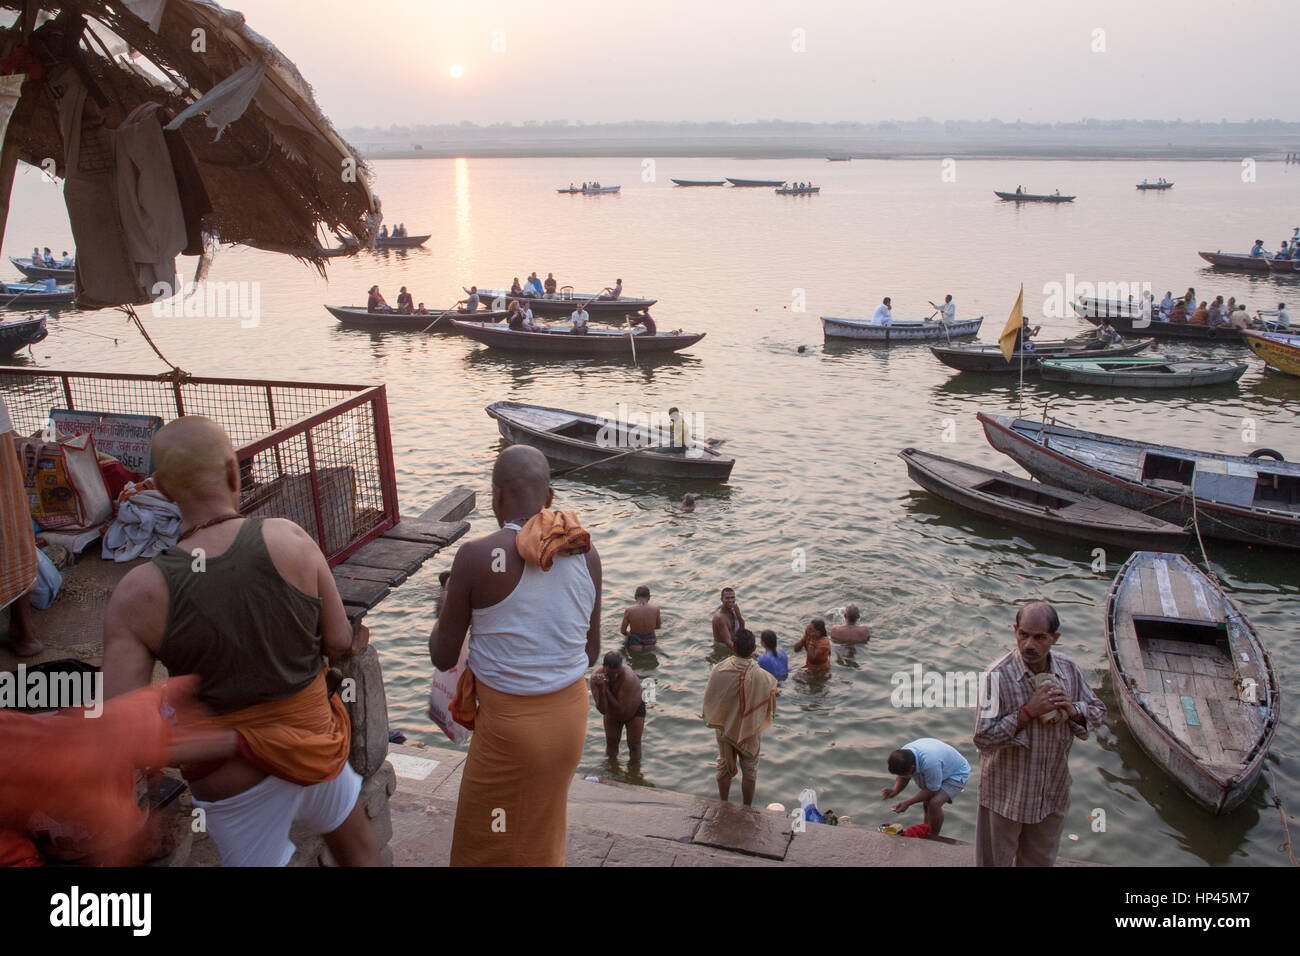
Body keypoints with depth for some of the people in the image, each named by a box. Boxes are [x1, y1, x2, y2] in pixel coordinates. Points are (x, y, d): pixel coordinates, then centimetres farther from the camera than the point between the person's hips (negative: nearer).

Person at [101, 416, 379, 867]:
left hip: (232, 778, -1)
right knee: (359, 850, 29)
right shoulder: (288, 538, -18)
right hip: (314, 742, 1)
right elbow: (340, 644, -9)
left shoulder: (137, 596, -20)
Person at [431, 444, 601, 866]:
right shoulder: (586, 555, -6)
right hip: (569, 715, 5)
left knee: (486, 846, 18)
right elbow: (591, 652, 3)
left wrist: (445, 612, 11)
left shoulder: (475, 557, -19)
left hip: (508, 721, -4)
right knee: (544, 831, 28)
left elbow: (443, 657, -8)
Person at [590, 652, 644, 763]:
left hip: (634, 710, -3)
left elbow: (620, 709, -40)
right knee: (611, 742, 13)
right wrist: (601, 690, -49)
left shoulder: (629, 678, -42)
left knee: (634, 745, 0)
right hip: (612, 711, 3)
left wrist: (606, 688, -43)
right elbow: (603, 710, -32)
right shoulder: (596, 675, -32)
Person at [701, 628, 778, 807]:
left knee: (724, 766, 23)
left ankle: (723, 804, 39)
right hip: (750, 732, -1)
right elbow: (770, 707, -12)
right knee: (750, 770, 19)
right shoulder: (761, 676, -25)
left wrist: (714, 721, 7)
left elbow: (709, 701, -10)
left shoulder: (719, 671, -22)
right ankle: (747, 808, 33)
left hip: (725, 727, 1)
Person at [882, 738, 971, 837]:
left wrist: (908, 802, -29)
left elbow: (932, 790, -29)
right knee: (927, 803, 11)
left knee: (934, 803, -23)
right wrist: (895, 790, -24)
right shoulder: (903, 754, -21)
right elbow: (902, 778, -5)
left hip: (956, 774, -8)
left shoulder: (930, 763, -44)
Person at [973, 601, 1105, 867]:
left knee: (1040, 859, 24)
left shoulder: (1069, 670, -8)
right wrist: (1029, 712, -30)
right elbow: (983, 738, -24)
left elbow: (1097, 711, 6)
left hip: (1052, 792, 4)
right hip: (1007, 793, -4)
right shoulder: (998, 675, -23)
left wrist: (1072, 710, -16)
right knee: (996, 859, 15)